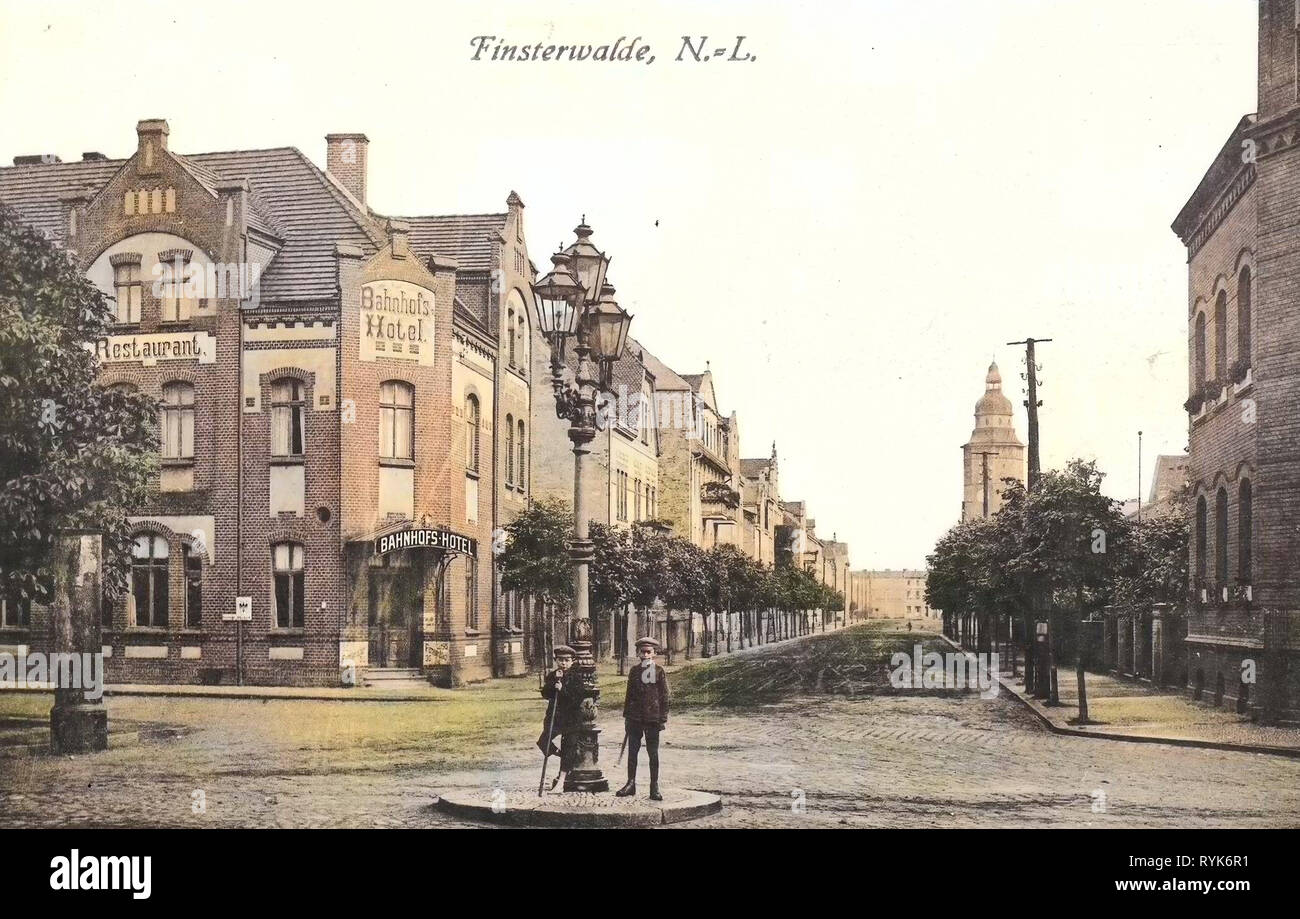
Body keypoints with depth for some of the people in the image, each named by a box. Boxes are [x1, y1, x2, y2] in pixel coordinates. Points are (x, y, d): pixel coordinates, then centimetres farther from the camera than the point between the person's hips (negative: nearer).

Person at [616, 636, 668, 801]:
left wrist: (664, 718, -5)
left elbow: (664, 696, -1)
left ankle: (654, 787, 7)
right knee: (632, 751, 6)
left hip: (652, 718, -3)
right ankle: (631, 783, 15)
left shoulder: (659, 671, -1)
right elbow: (629, 695, 14)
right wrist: (626, 716, 12)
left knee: (653, 753, 1)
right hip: (635, 718, 3)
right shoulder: (634, 671, 9)